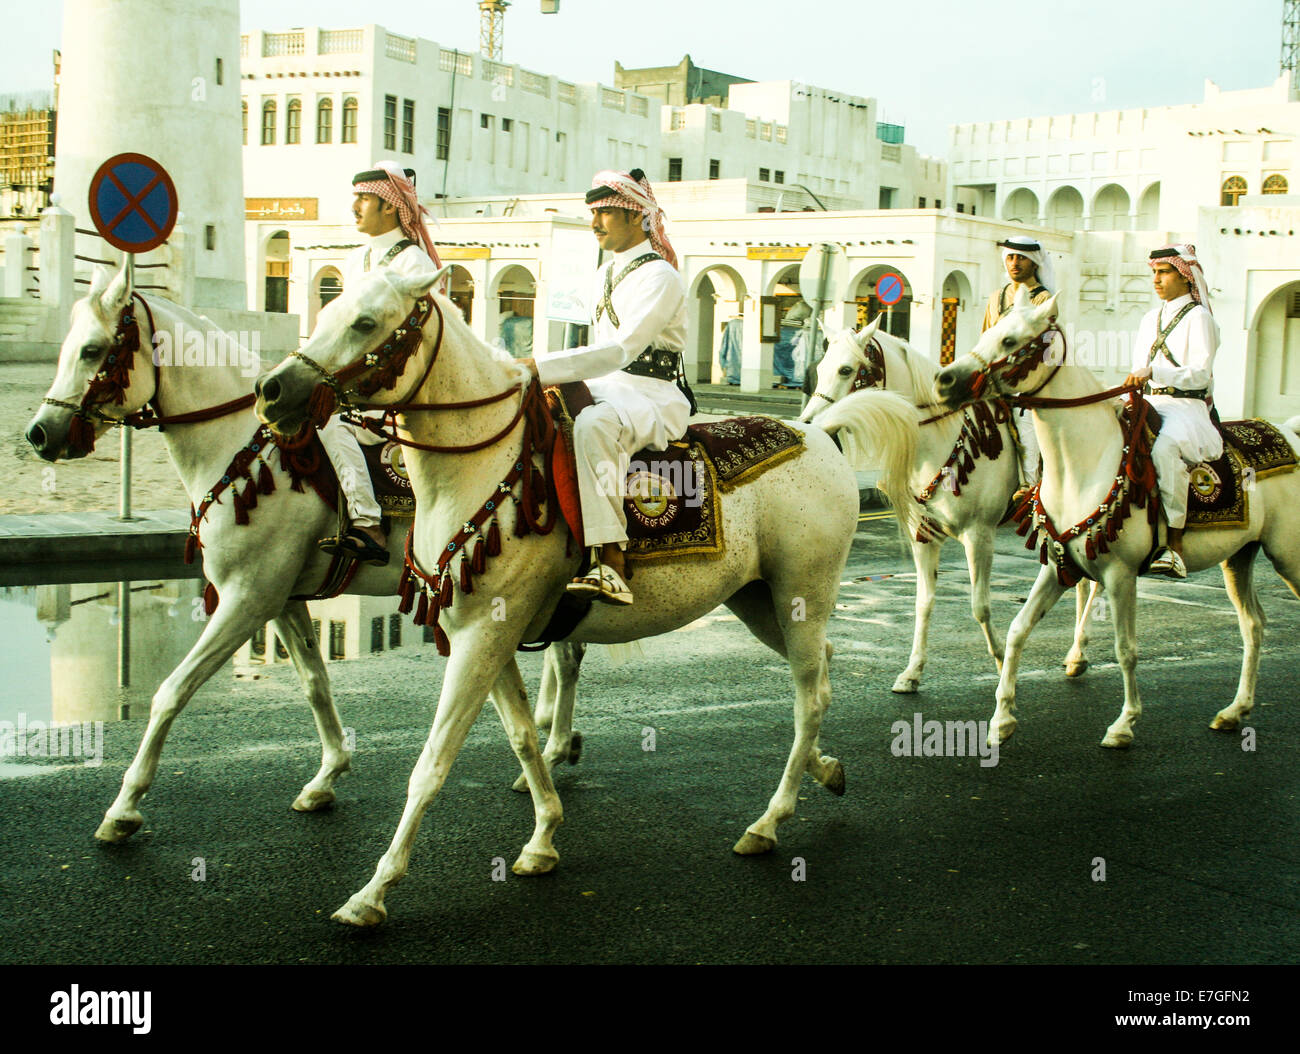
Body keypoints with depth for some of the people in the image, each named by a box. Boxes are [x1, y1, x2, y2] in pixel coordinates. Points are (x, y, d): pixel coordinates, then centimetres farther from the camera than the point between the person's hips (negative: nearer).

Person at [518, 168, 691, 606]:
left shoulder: (659, 277, -11)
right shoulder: (606, 274, 17)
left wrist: (541, 366, -29)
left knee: (592, 425, -40)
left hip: (655, 398, -9)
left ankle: (611, 562, -46)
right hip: (607, 391, 9)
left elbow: (620, 350, -25)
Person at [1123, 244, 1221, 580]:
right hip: (1149, 405, 7)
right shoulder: (1150, 319, 21)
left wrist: (1153, 372, -24)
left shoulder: (1198, 318, -1)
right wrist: (1133, 386, 1)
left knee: (1165, 448, -39)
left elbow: (1201, 374, -12)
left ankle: (1174, 546, -40)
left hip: (1187, 407, -7)